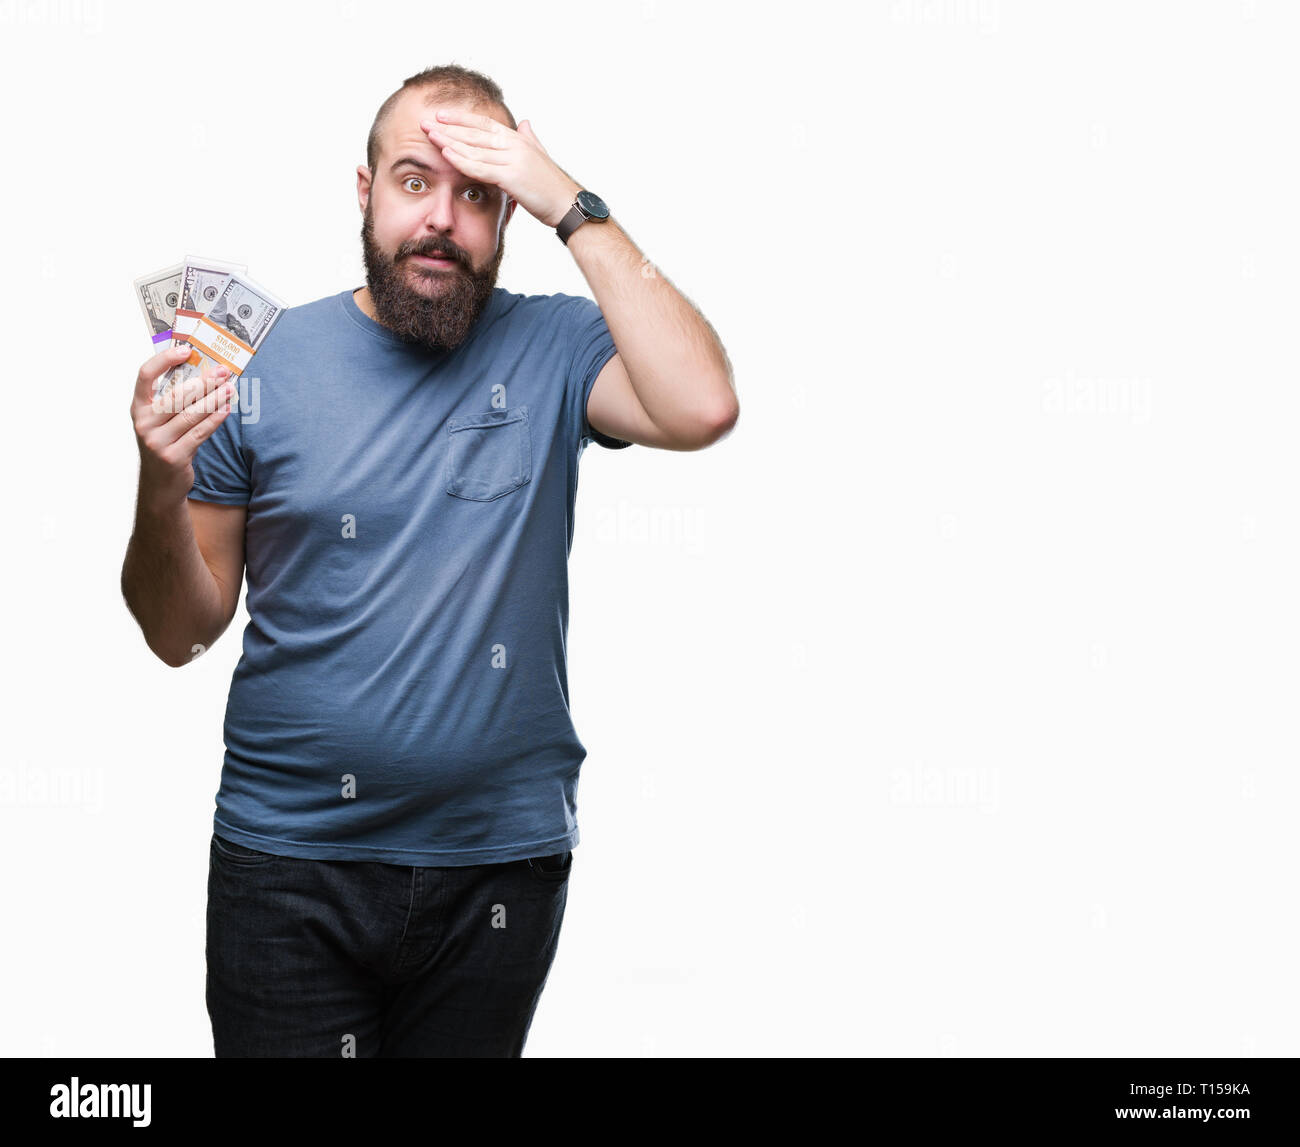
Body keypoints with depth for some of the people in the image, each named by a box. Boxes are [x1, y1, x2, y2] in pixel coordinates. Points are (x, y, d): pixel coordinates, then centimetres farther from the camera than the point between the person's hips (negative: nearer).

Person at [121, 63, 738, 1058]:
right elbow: (182, 633, 2)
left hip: (503, 862, 0)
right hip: (290, 864, 0)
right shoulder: (268, 361, -1)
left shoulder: (553, 349, -2)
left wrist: (573, 206, -18)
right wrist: (162, 490, -19)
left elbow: (701, 409, -24)